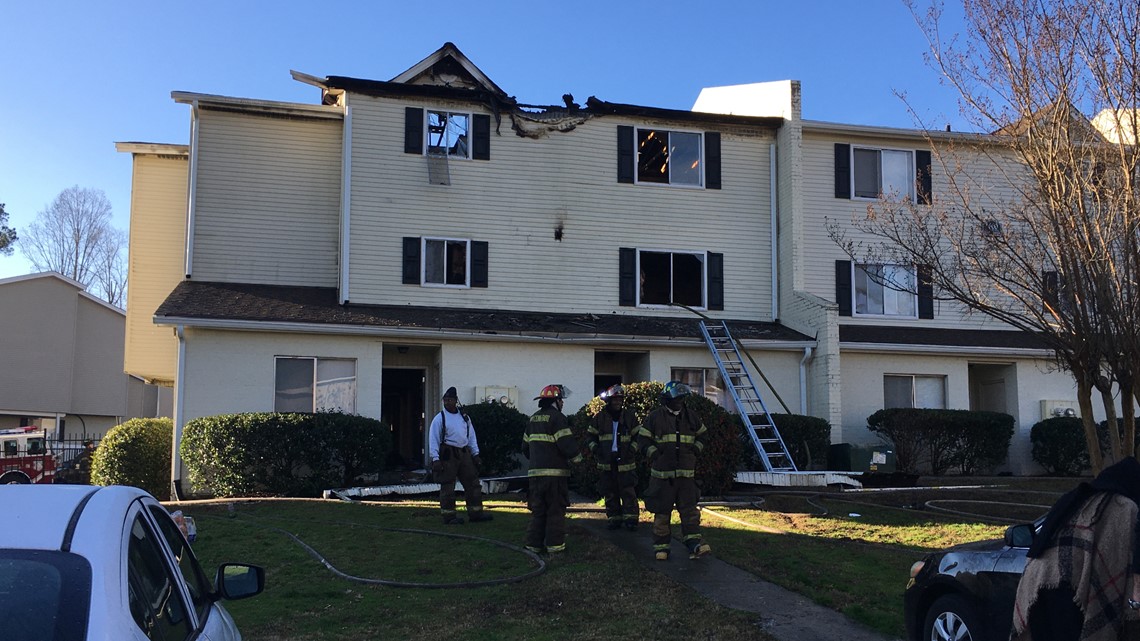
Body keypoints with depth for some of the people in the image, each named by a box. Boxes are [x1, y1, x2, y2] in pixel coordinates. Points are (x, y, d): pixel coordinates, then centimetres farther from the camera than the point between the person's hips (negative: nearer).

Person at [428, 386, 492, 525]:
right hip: (448, 455, -5)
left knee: (472, 483, 6)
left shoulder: (464, 417, 13)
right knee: (447, 487, -2)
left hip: (464, 454, 6)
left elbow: (471, 436, 17)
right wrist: (435, 459, -15)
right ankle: (449, 516, 6)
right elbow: (433, 440, -7)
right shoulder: (439, 418, -4)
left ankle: (475, 513, 14)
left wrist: (475, 454, 11)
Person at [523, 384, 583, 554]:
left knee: (537, 510, 12)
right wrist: (577, 458, 1)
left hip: (535, 472, 7)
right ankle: (555, 545, 2)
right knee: (556, 510, 1)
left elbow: (526, 445, 20)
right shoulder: (557, 417, -10)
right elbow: (567, 444, -16)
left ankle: (534, 544, 12)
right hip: (555, 472, -7)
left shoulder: (533, 419, 15)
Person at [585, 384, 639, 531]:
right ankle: (614, 518, 15)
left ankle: (630, 519, 1)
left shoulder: (629, 417, 4)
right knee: (610, 493, 6)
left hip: (625, 461, -1)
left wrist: (632, 448, -6)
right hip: (606, 462, 1)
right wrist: (595, 448, -5)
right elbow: (590, 436, 12)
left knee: (628, 491, -5)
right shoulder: (599, 418, 5)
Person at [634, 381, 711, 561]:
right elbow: (642, 441, -1)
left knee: (689, 509, -1)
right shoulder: (655, 417, -4)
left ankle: (695, 545, -1)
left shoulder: (690, 416, 9)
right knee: (662, 511, 4)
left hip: (686, 473, 3)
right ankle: (661, 546, 12)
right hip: (662, 473, -3)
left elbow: (702, 434, 25)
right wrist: (656, 454, -12)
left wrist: (696, 449, 9)